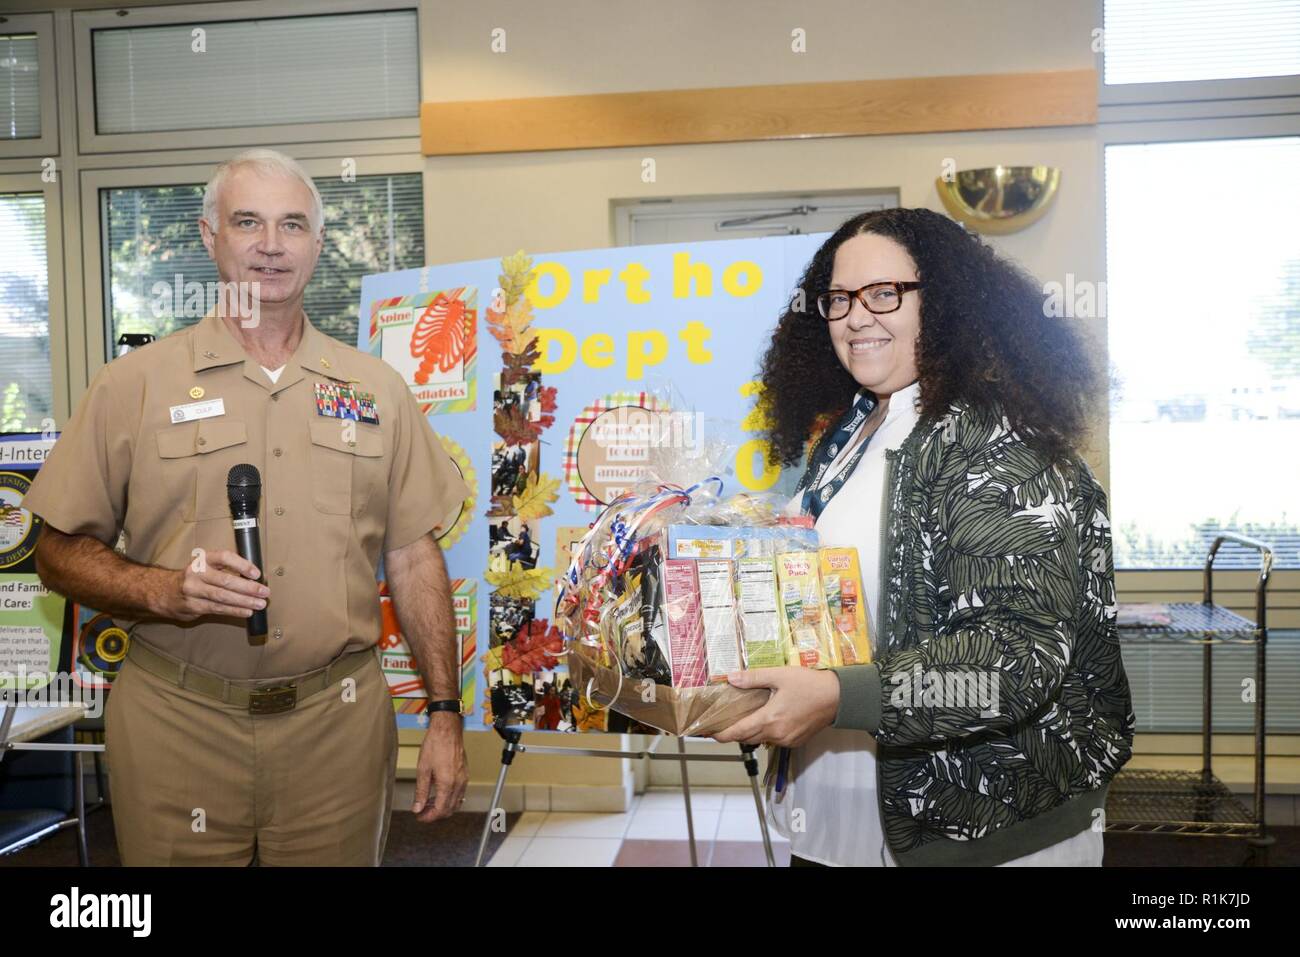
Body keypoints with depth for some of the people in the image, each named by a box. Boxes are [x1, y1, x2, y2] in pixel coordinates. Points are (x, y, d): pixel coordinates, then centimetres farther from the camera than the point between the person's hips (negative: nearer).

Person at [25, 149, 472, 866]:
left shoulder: (377, 389, 6)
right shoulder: (131, 386, 1)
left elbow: (413, 557, 6)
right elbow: (60, 552, 2)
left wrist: (445, 714, 2)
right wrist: (164, 590, -18)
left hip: (338, 721, 2)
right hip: (176, 725, -1)